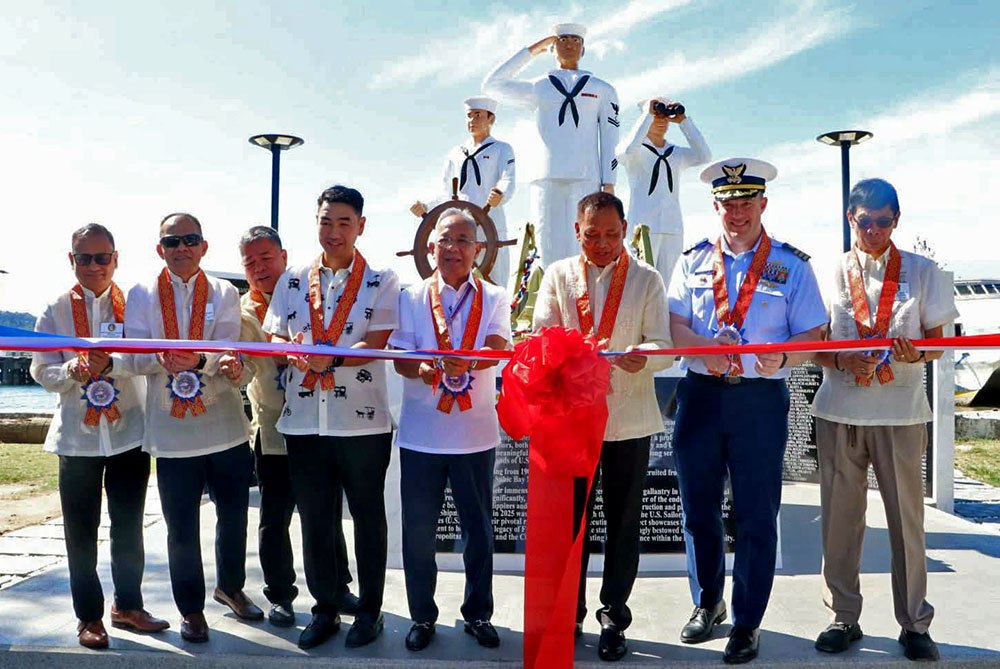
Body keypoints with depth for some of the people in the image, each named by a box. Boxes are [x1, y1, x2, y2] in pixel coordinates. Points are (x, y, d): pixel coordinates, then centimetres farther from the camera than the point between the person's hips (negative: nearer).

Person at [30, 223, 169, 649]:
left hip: (129, 432, 0)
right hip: (77, 435, 0)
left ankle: (128, 605, 28)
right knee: (81, 530, 7)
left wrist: (110, 364, -30)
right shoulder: (56, 310, 3)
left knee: (129, 525, 10)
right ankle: (89, 616, 22)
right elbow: (41, 370, -1)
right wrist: (71, 370, -22)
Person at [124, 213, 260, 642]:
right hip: (172, 431, -1)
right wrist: (161, 359, -28)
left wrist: (197, 362, -31)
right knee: (182, 527, 7)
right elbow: (137, 358, -6)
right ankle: (191, 607, 27)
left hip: (225, 426, 1)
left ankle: (230, 587, 39)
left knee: (233, 515, 14)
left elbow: (229, 352, -11)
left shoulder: (225, 294, 3)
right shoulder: (141, 296, 4)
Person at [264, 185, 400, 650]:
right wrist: (289, 350, -15)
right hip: (304, 419, 3)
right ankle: (325, 609, 27)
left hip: (363, 419, -3)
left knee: (368, 517, 10)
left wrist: (331, 359, -26)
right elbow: (275, 336, 8)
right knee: (314, 519, 12)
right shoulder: (292, 281, 10)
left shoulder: (381, 282, 0)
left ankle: (370, 609, 25)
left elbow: (376, 344, -11)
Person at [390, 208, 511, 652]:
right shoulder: (411, 298, 3)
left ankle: (478, 614, 29)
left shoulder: (494, 299, 2)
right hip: (420, 434, 0)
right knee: (418, 530, 8)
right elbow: (400, 358, -5)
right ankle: (422, 616, 27)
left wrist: (463, 360, -36)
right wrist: (422, 369, -29)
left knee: (478, 527, 11)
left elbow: (496, 350, -14)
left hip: (476, 432, 0)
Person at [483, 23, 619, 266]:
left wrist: (609, 186, 0)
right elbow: (492, 84, 13)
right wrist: (531, 51, 16)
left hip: (586, 181, -1)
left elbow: (610, 142, 10)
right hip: (547, 182, 1)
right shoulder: (538, 88, 18)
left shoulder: (602, 90, 16)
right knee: (550, 252, -5)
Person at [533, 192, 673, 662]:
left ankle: (614, 619, 23)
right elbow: (541, 337, -3)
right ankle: (569, 614, 25)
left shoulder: (646, 280, 3)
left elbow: (662, 346, -4)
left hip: (629, 418, 0)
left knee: (623, 522, 8)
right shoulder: (557, 276, 6)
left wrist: (643, 357, -27)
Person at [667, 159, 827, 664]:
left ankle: (747, 622, 20)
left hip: (760, 399, -2)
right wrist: (707, 349, -16)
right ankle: (707, 603, 33)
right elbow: (673, 324, 3)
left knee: (756, 517, 5)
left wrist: (782, 358, -21)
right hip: (700, 394, 2)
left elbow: (812, 335, -1)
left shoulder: (792, 265, 3)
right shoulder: (694, 260, 9)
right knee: (698, 509, 12)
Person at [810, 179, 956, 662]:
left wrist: (916, 352, -16)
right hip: (839, 410, 1)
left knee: (907, 516, 4)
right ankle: (843, 617, 20)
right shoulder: (831, 272, 7)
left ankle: (914, 624, 19)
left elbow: (937, 342, 6)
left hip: (901, 411, 0)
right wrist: (842, 361, -14)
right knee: (840, 515, 6)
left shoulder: (922, 272, 7)